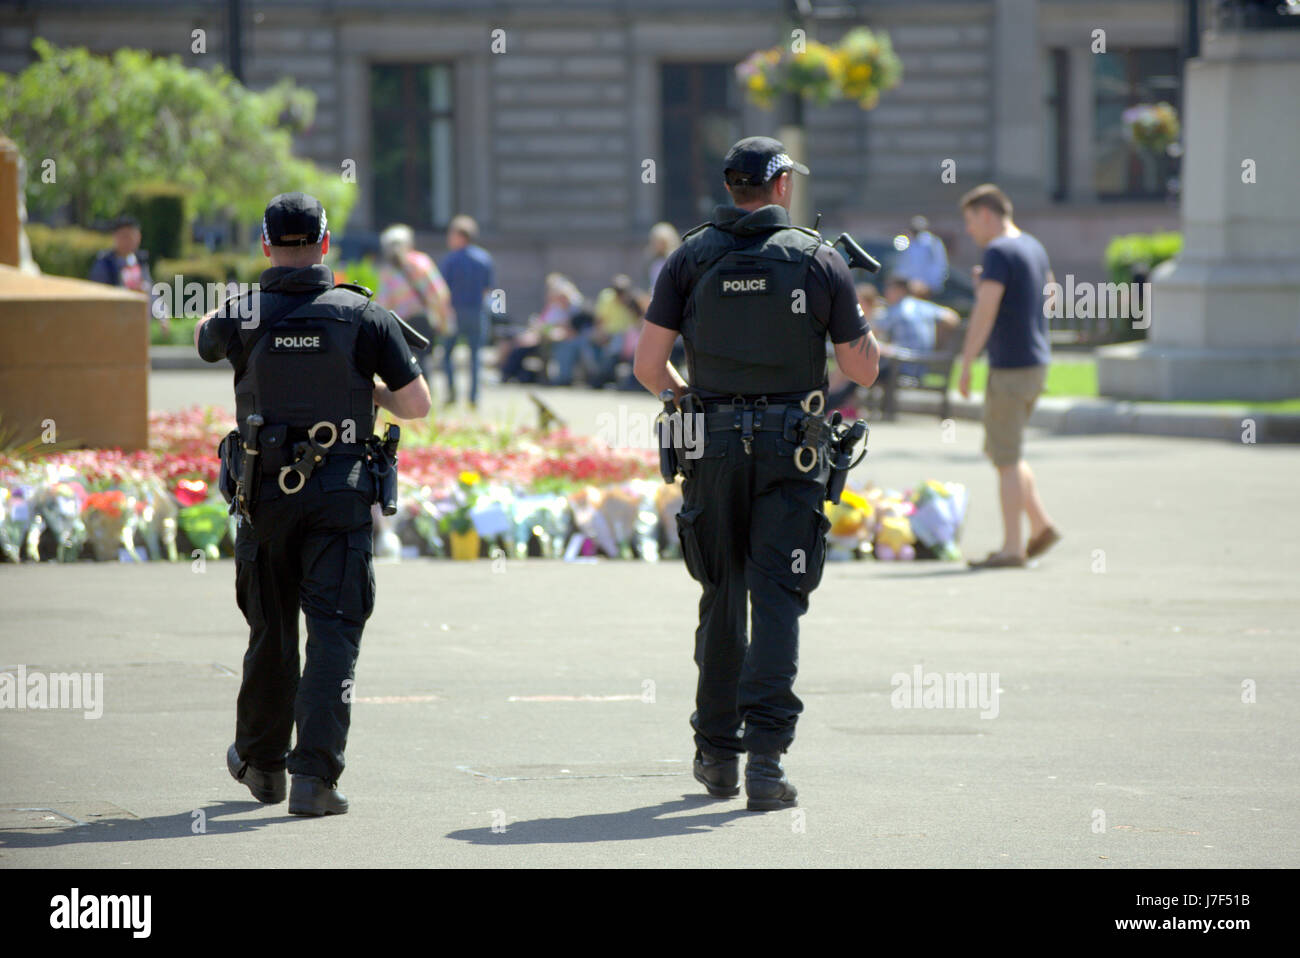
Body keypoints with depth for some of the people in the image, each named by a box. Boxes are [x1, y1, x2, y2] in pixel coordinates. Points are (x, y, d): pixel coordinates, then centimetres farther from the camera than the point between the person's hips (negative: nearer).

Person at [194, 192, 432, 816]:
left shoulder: (243, 316, -2)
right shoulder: (363, 315, -5)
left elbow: (204, 337, 24)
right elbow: (417, 404, -4)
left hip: (266, 494, 2)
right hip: (340, 497, -2)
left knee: (270, 630, 16)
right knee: (333, 631, -3)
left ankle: (260, 763, 33)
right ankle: (315, 776, -14)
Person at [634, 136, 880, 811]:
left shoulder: (691, 259, 2)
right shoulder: (819, 260, -1)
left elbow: (647, 363, -1)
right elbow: (862, 369, 2)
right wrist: (866, 320, 22)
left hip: (713, 450, 2)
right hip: (792, 451, -2)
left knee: (723, 597, 15)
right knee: (777, 600, -3)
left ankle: (717, 752, 22)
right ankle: (765, 755, -15)